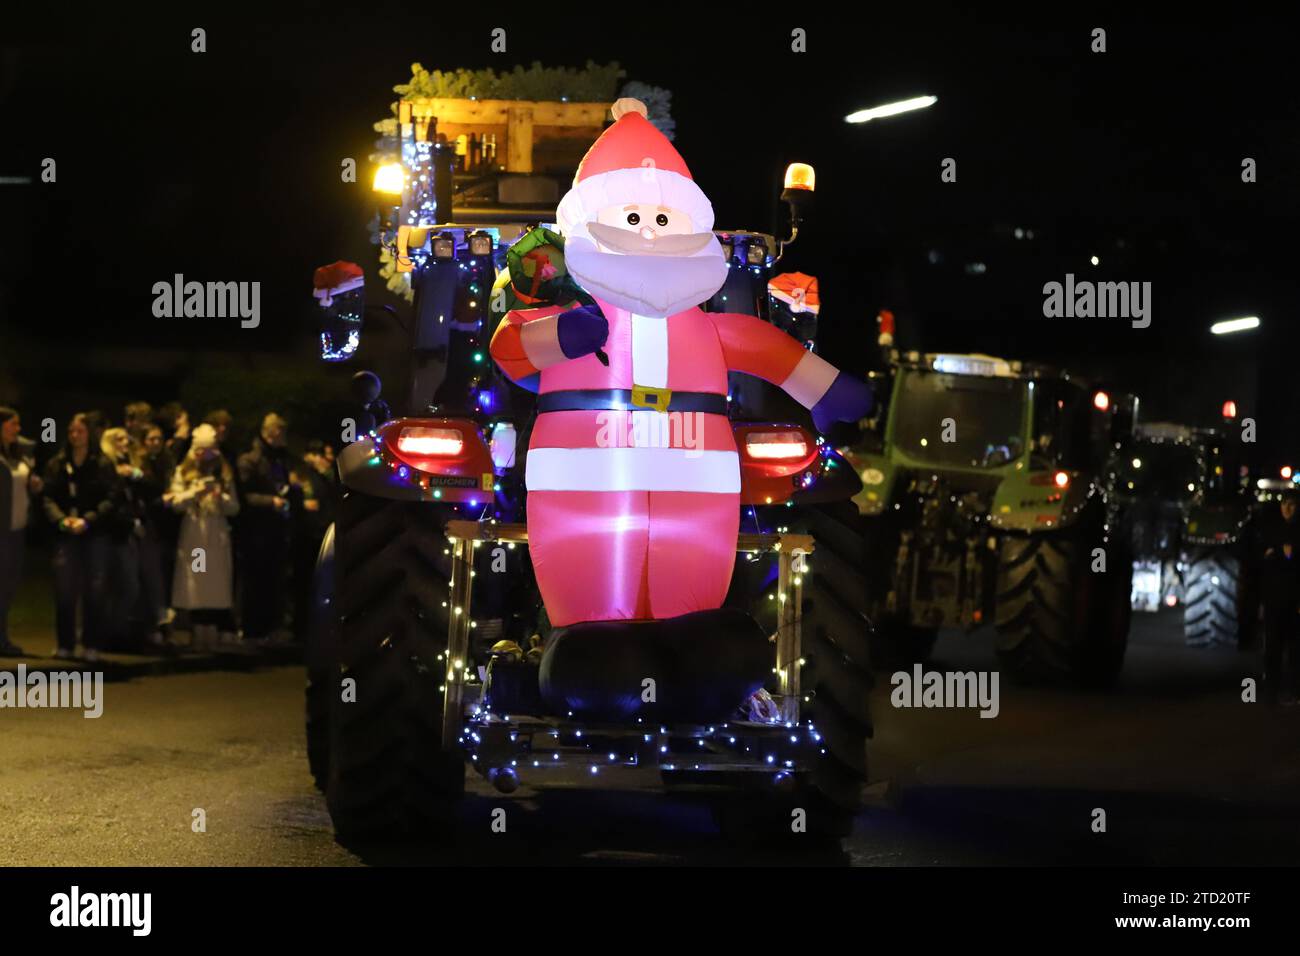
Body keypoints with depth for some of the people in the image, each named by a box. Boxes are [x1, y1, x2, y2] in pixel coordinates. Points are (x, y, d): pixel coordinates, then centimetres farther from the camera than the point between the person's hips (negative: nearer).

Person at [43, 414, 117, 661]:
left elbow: (109, 500, -5)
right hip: (66, 535, 2)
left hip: (95, 534, -2)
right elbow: (48, 499, 2)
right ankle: (66, 644, 9)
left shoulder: (102, 465, 2)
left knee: (94, 591, -1)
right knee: (64, 592, -1)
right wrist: (62, 520, -16)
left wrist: (87, 520, -19)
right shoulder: (56, 465, 9)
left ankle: (92, 645, 7)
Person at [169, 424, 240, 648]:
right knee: (196, 587, -3)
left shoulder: (224, 474, 11)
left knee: (219, 586, -3)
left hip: (218, 537, 1)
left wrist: (221, 498, -12)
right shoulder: (183, 473, 7)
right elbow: (176, 503, -2)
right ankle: (200, 635, 1)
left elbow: (234, 508, 7)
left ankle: (223, 635, -3)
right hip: (193, 536, -1)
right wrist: (195, 492, -16)